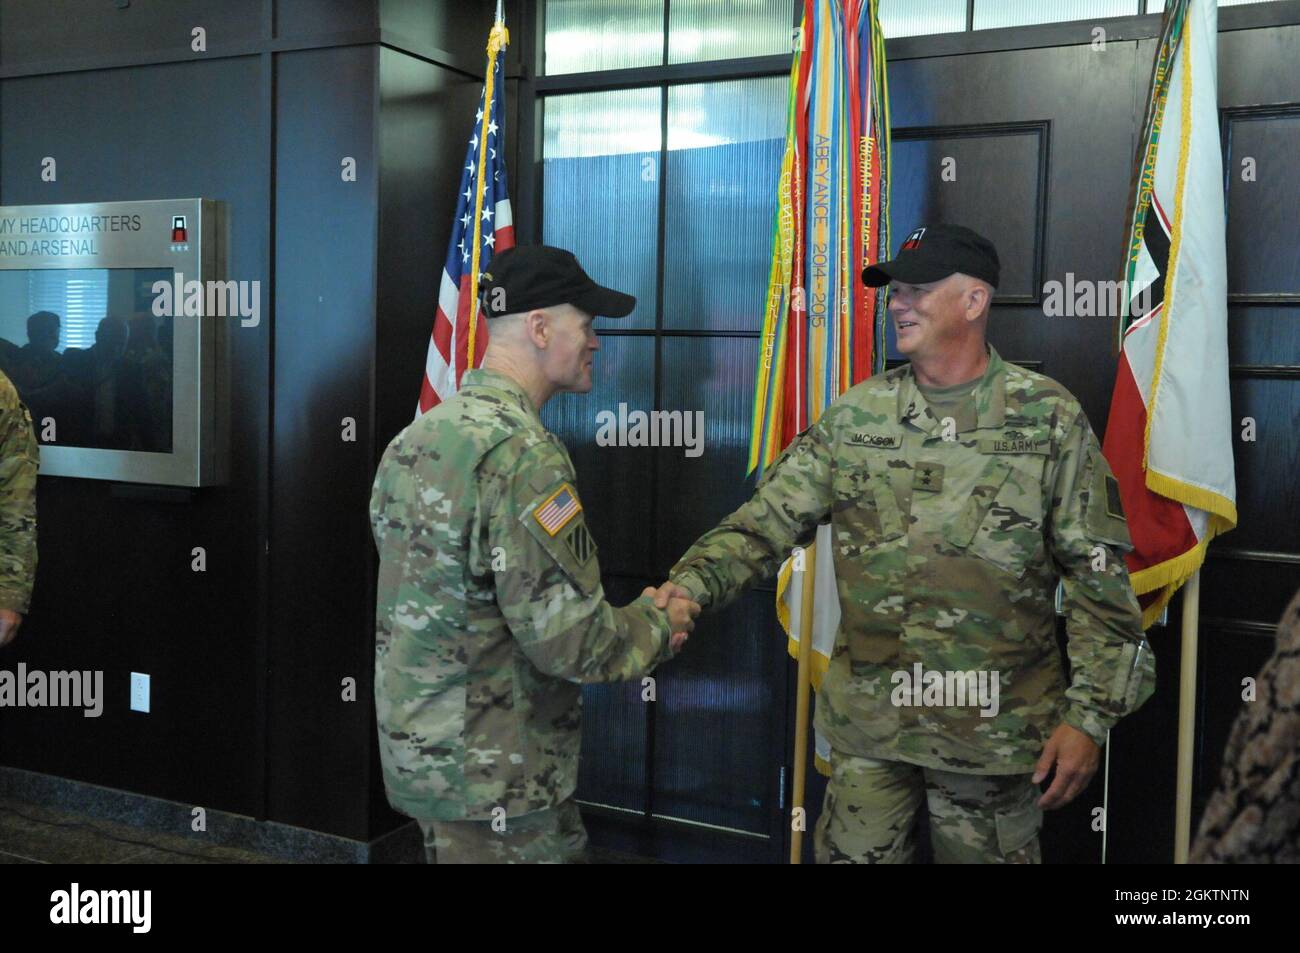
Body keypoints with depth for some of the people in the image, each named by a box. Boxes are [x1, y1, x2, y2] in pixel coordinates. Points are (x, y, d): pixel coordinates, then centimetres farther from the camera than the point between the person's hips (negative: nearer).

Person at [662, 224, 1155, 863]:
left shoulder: (1049, 419, -5)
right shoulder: (856, 415, 2)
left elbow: (1097, 576, -4)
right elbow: (767, 521, -2)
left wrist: (1090, 715, -8)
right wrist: (687, 587, -18)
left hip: (995, 730, -2)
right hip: (867, 720, 2)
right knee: (852, 854, 11)